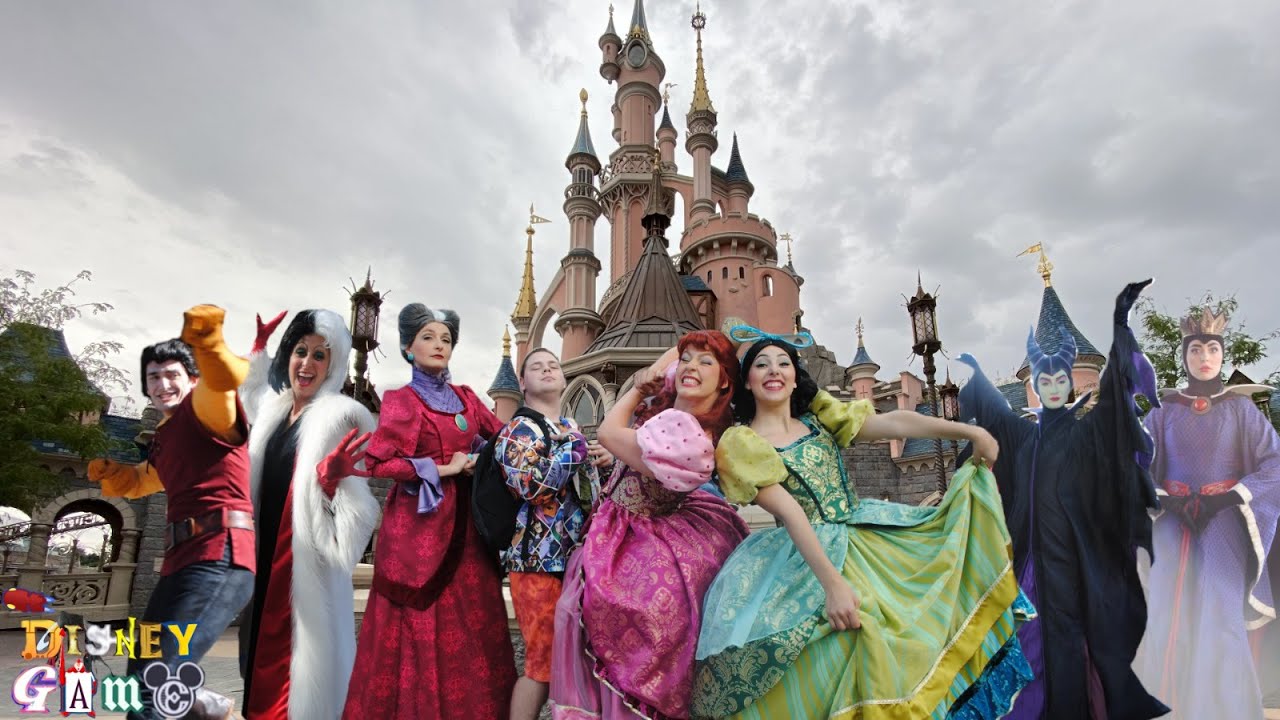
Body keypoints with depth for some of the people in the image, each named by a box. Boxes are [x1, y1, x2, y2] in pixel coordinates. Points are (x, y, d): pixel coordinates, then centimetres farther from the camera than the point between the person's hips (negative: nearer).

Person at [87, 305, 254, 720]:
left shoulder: (205, 410, -4)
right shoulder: (164, 437, 24)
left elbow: (226, 379, -27)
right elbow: (140, 481, 41)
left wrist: (207, 340, -48)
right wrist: (109, 474, 19)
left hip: (219, 557, -10)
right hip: (184, 561, 10)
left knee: (149, 686, -17)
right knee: (144, 676, 24)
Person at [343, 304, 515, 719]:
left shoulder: (466, 398, 11)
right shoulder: (402, 401, -4)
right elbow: (376, 463, -12)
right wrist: (442, 468, -13)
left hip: (464, 523, 5)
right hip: (421, 522, -5)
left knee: (470, 621, 8)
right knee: (421, 625, 2)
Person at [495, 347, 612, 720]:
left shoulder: (573, 429, 17)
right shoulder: (518, 430, -4)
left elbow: (592, 486, 27)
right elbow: (530, 484, -21)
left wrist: (607, 461, 6)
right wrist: (575, 451, -13)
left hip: (578, 558, 7)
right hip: (539, 560, -7)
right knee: (544, 662, -3)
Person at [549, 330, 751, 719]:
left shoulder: (687, 437, -35)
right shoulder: (682, 402, -10)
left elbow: (607, 432, -23)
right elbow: (677, 353, 11)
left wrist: (641, 386, -11)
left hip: (639, 551, -9)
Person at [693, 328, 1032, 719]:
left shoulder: (819, 418, 7)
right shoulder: (740, 442, -7)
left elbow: (893, 423, -6)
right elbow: (789, 512, -18)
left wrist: (968, 431, -17)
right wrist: (832, 582, -26)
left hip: (868, 540, 5)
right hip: (807, 560, -5)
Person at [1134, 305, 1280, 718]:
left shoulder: (1240, 408, 3)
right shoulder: (1165, 410, 4)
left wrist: (1228, 498, -12)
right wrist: (1164, 500, -10)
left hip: (1223, 522, 0)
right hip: (1173, 520, 1)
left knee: (1221, 619, -3)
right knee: (1168, 617, 0)